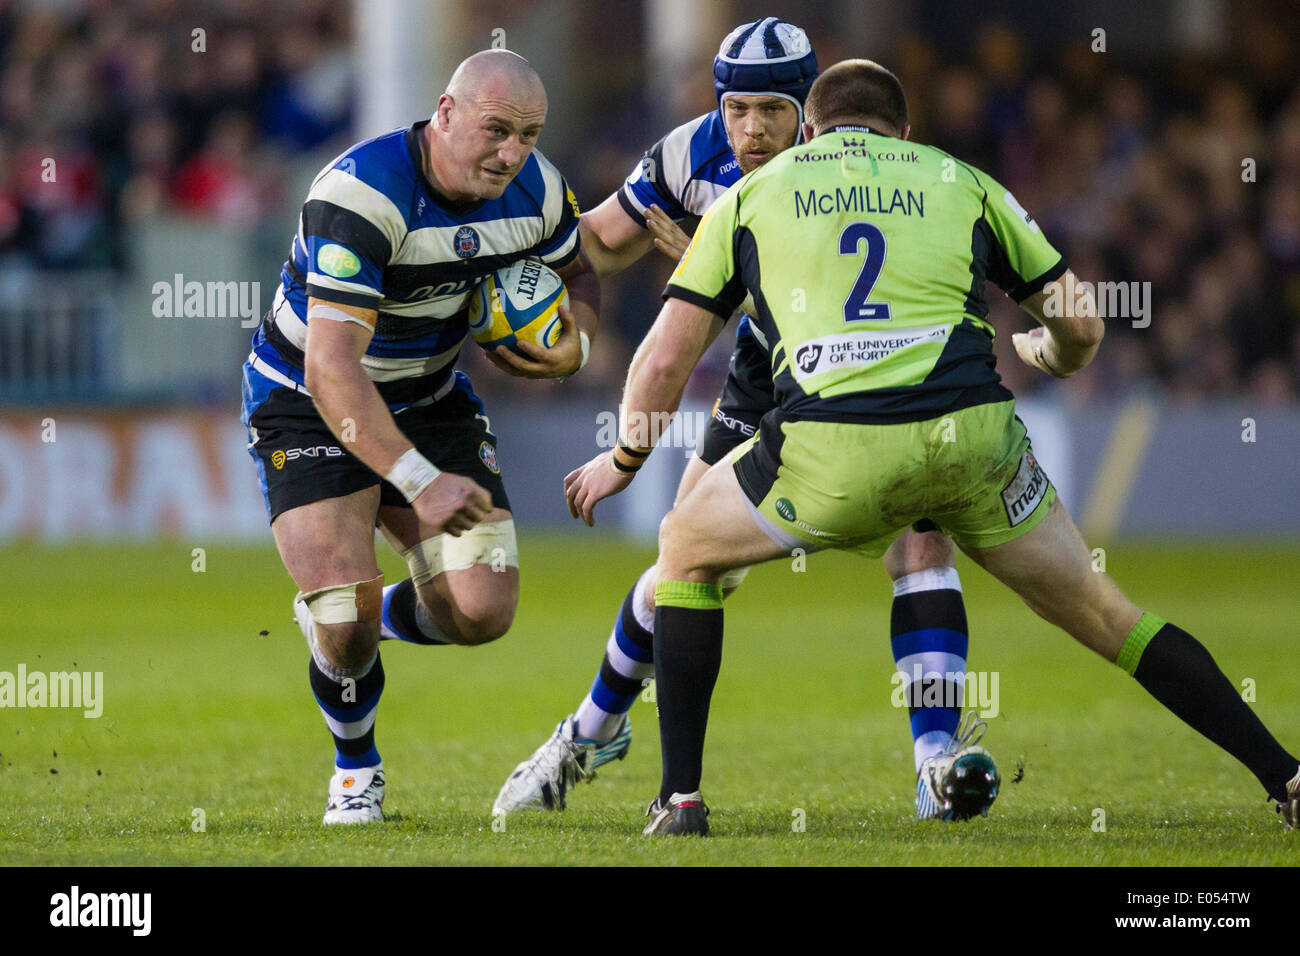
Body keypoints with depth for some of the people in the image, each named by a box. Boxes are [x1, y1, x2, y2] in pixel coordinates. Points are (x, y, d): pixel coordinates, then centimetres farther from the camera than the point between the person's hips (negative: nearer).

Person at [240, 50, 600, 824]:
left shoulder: (537, 189, -11)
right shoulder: (361, 196, -32)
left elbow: (578, 275, 12)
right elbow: (330, 368, -37)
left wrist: (575, 344, -12)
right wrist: (419, 482, -44)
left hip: (431, 397, 6)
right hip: (308, 404, -5)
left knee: (483, 612, -9)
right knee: (347, 626, -18)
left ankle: (355, 616, 25)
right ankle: (357, 771, 14)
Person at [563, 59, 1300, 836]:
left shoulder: (750, 196, 22)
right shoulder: (962, 182, 23)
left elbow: (664, 362, 21)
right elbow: (1081, 328, 25)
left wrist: (622, 464, 38)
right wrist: (1035, 355, 49)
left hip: (831, 450, -1)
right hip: (973, 435, 1)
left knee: (686, 553, 25)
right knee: (1101, 613, 17)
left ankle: (681, 799, 18)